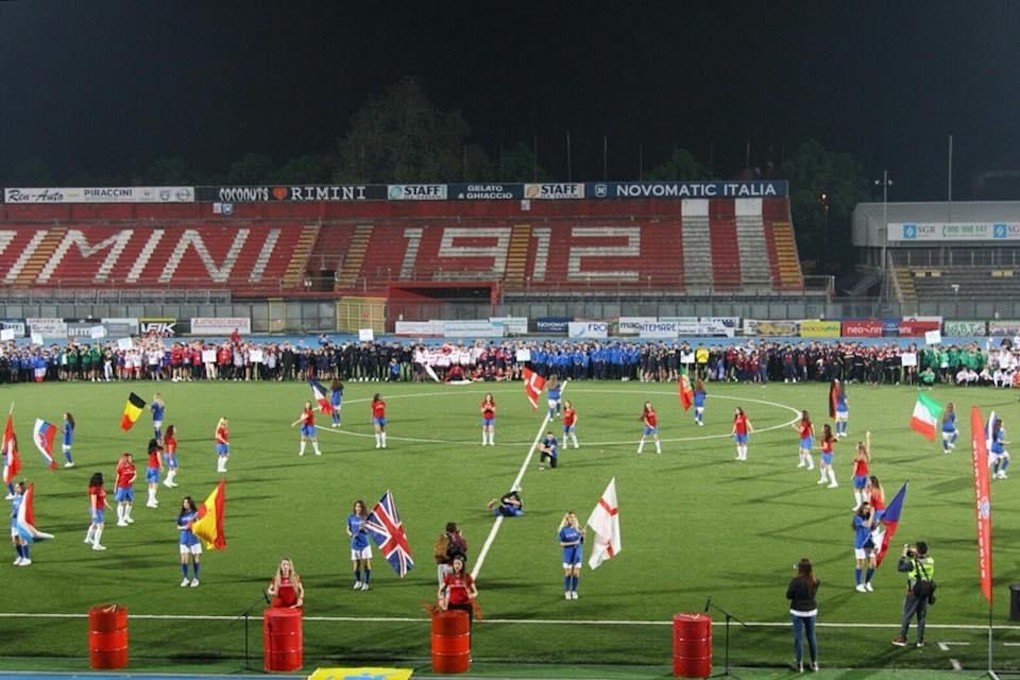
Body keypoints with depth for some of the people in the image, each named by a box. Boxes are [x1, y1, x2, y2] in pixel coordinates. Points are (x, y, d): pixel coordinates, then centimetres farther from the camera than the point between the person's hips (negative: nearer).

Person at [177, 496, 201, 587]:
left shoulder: (195, 513, -5)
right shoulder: (181, 515, 6)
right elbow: (178, 527, 10)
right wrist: (184, 527, -9)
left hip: (194, 538, -3)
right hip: (184, 539, 3)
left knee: (196, 559, 4)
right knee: (184, 560, 0)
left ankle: (195, 579, 18)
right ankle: (185, 579, 14)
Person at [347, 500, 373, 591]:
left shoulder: (366, 517, -4)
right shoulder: (351, 517, 3)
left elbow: (370, 530, 0)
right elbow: (348, 529, 11)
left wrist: (364, 529, -21)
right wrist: (351, 534, -9)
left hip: (365, 543, -2)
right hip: (355, 544, 2)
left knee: (367, 563, -5)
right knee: (356, 564, 8)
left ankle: (367, 583, 4)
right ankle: (358, 582, 27)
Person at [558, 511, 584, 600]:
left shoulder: (578, 528, 0)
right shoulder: (564, 530, -6)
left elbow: (582, 541, -1)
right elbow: (561, 543, -6)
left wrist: (583, 534, -20)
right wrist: (572, 543, -18)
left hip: (578, 553, 2)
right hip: (568, 553, -2)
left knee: (576, 573, 5)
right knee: (568, 573, 4)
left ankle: (574, 591, 18)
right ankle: (567, 592, 17)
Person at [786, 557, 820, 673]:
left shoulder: (795, 581, -19)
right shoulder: (815, 582, -8)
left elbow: (789, 596, -12)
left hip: (797, 612, -4)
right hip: (811, 611, 4)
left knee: (798, 637, 5)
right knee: (812, 637, 16)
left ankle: (799, 664, 10)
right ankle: (814, 663, 25)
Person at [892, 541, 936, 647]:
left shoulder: (913, 563, -22)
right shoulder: (930, 561, -7)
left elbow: (899, 568, -12)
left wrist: (904, 555, -6)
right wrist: (915, 555, 9)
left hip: (914, 593, -5)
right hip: (925, 593, 5)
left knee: (907, 615, 7)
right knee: (922, 616, 13)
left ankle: (902, 638, 13)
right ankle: (920, 640, 17)